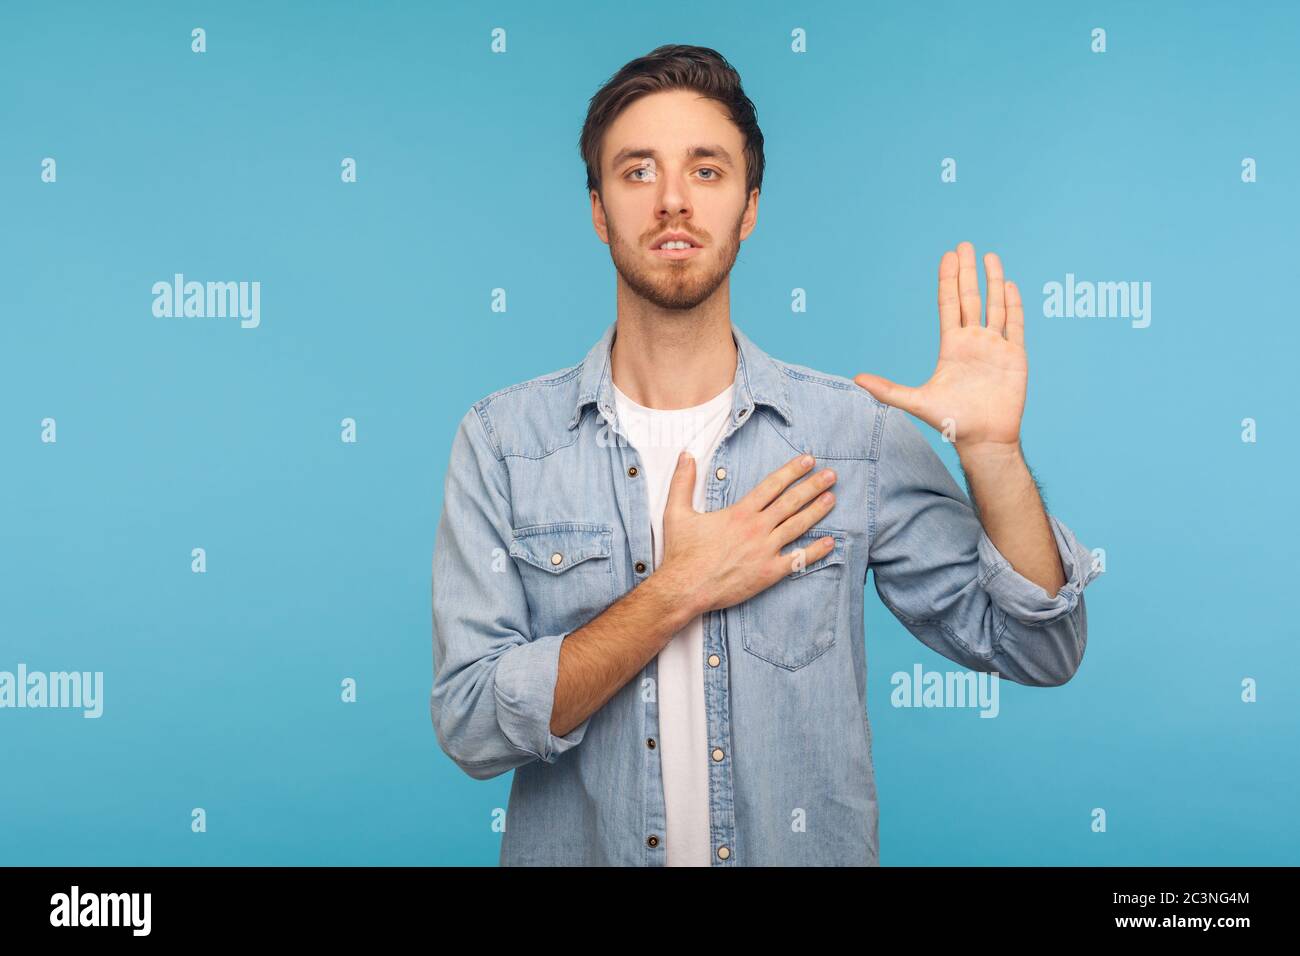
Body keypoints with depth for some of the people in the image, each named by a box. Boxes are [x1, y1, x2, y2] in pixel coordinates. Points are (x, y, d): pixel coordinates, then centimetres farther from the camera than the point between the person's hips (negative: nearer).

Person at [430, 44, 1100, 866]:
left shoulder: (854, 431, -9)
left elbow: (1038, 652, -7)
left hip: (809, 852, 1)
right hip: (576, 851, 0)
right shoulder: (503, 437, -10)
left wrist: (993, 451, -20)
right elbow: (471, 723, -15)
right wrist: (678, 592, -22)